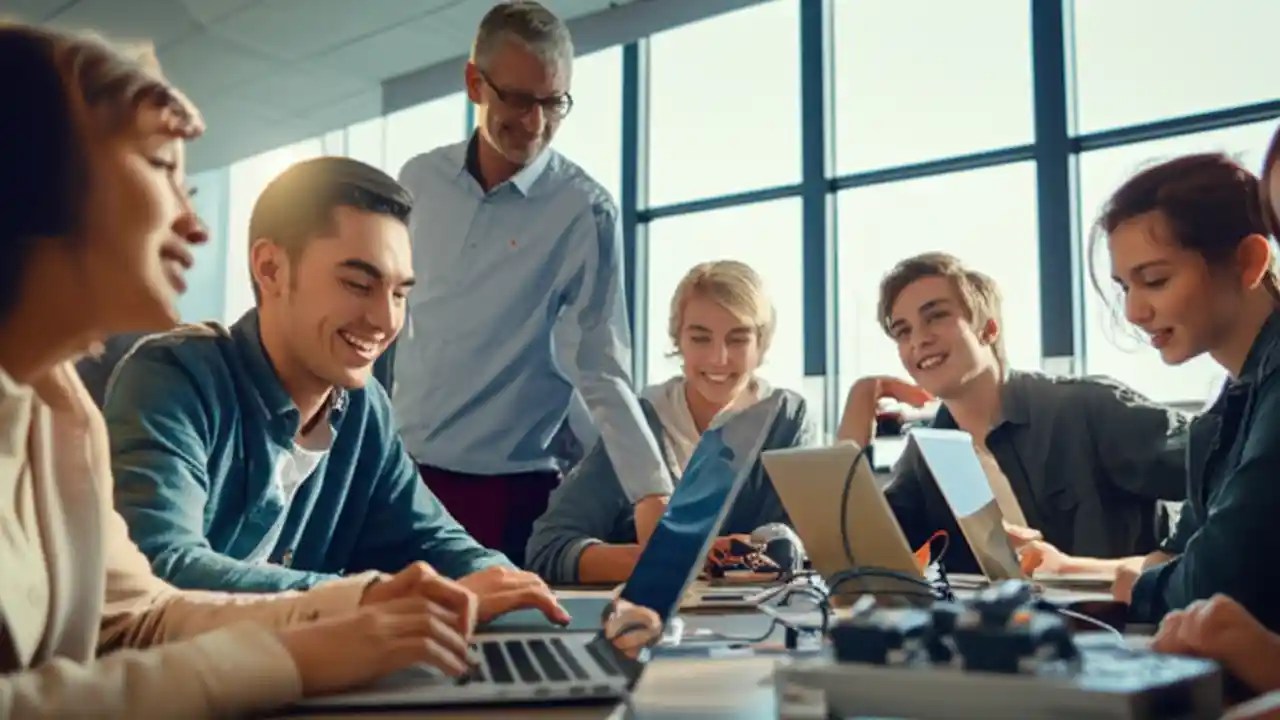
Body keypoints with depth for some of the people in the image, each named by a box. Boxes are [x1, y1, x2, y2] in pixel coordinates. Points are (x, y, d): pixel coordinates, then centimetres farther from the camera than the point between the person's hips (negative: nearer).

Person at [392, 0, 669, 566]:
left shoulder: (584, 212, -11)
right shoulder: (418, 181, 2)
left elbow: (602, 369, -13)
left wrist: (652, 492, -24)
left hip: (509, 487, -4)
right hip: (398, 470, 4)